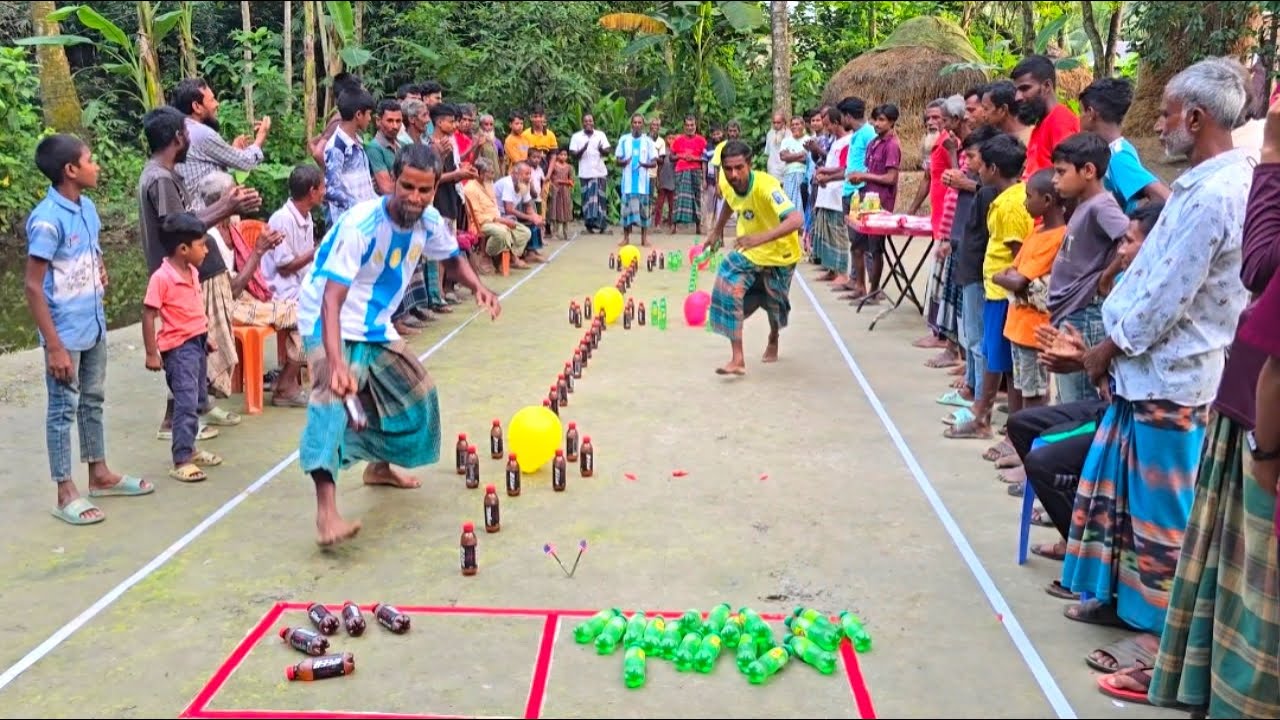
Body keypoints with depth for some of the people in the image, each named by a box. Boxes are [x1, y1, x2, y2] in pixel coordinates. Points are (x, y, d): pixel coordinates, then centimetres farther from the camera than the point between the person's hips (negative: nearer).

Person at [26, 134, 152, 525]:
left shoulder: (88, 207, 3)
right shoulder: (47, 219, -20)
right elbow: (33, 287, -20)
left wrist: (99, 270, 1)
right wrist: (54, 346, -21)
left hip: (94, 326, 8)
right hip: (66, 333, -8)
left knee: (93, 401, 18)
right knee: (63, 409, 2)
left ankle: (100, 475, 32)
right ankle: (66, 495, 12)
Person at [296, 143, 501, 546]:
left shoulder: (429, 222, -10)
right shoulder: (361, 224, -31)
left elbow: (453, 256, 13)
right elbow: (331, 300, -38)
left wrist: (479, 288, -8)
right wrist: (336, 362, -53)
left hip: (376, 327, 8)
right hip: (331, 325, -8)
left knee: (416, 390, 16)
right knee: (335, 394, -30)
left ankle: (380, 466, 41)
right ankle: (326, 512, -40)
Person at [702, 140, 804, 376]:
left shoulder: (765, 186, -36)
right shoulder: (726, 183, -16)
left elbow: (797, 219, -49)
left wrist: (761, 237, -60)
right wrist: (717, 231, 14)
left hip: (779, 253, -4)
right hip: (748, 251, 4)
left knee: (774, 305, 15)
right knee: (727, 288, -20)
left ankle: (773, 341, 53)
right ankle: (738, 359, -16)